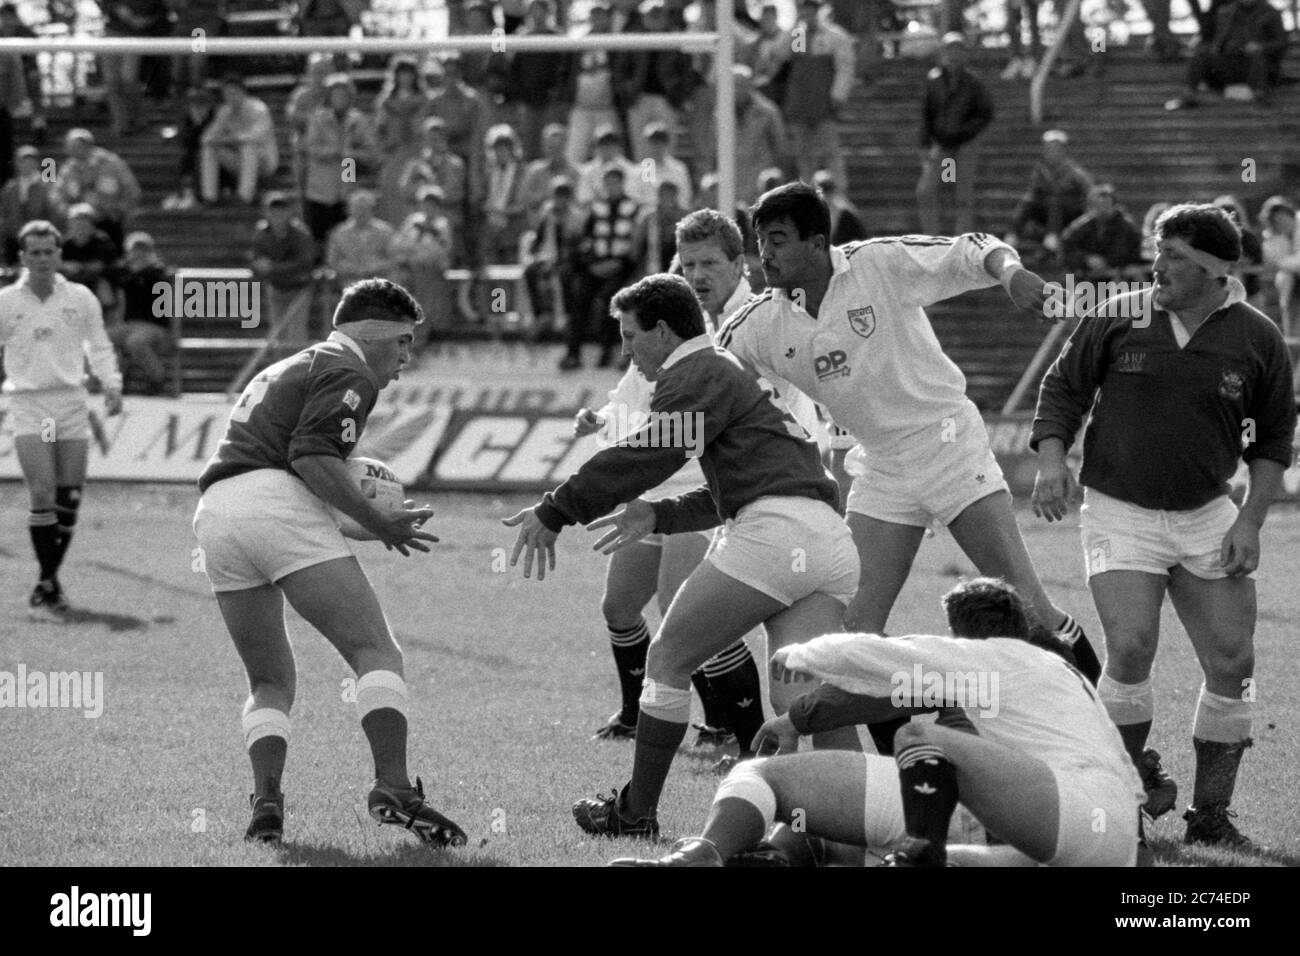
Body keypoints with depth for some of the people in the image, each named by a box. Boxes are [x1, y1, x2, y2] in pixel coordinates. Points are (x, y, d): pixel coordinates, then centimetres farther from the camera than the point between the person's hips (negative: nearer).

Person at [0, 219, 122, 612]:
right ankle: (47, 581, -5)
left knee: (69, 500, 0)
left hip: (72, 402, 2)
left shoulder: (80, 298, 6)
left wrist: (111, 384, 1)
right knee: (43, 495, -15)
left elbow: (99, 347, 15)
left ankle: (50, 578, 15)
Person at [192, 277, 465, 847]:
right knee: (376, 652, -10)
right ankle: (393, 786, -27)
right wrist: (376, 522, -8)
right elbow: (310, 456, -11)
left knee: (271, 682, 17)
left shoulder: (286, 369, 33)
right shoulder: (348, 372, 4)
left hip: (214, 513, 8)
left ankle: (266, 804, -4)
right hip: (278, 504, -8)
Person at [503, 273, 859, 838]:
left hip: (773, 532, -9)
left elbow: (641, 457, -8)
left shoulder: (697, 374, 1)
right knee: (798, 709, 1)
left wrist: (554, 513, -3)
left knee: (667, 662, 6)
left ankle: (635, 813, 13)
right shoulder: (735, 375, 32)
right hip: (834, 545, 9)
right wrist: (660, 517, 31)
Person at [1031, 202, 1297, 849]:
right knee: (1131, 649, -20)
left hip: (1206, 516, 2)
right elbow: (1062, 389, 6)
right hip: (1119, 512, -2)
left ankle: (1210, 814, 13)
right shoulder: (1116, 321, -5)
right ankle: (1131, 779, 5)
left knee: (1232, 662, -1)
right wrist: (1052, 460, -10)